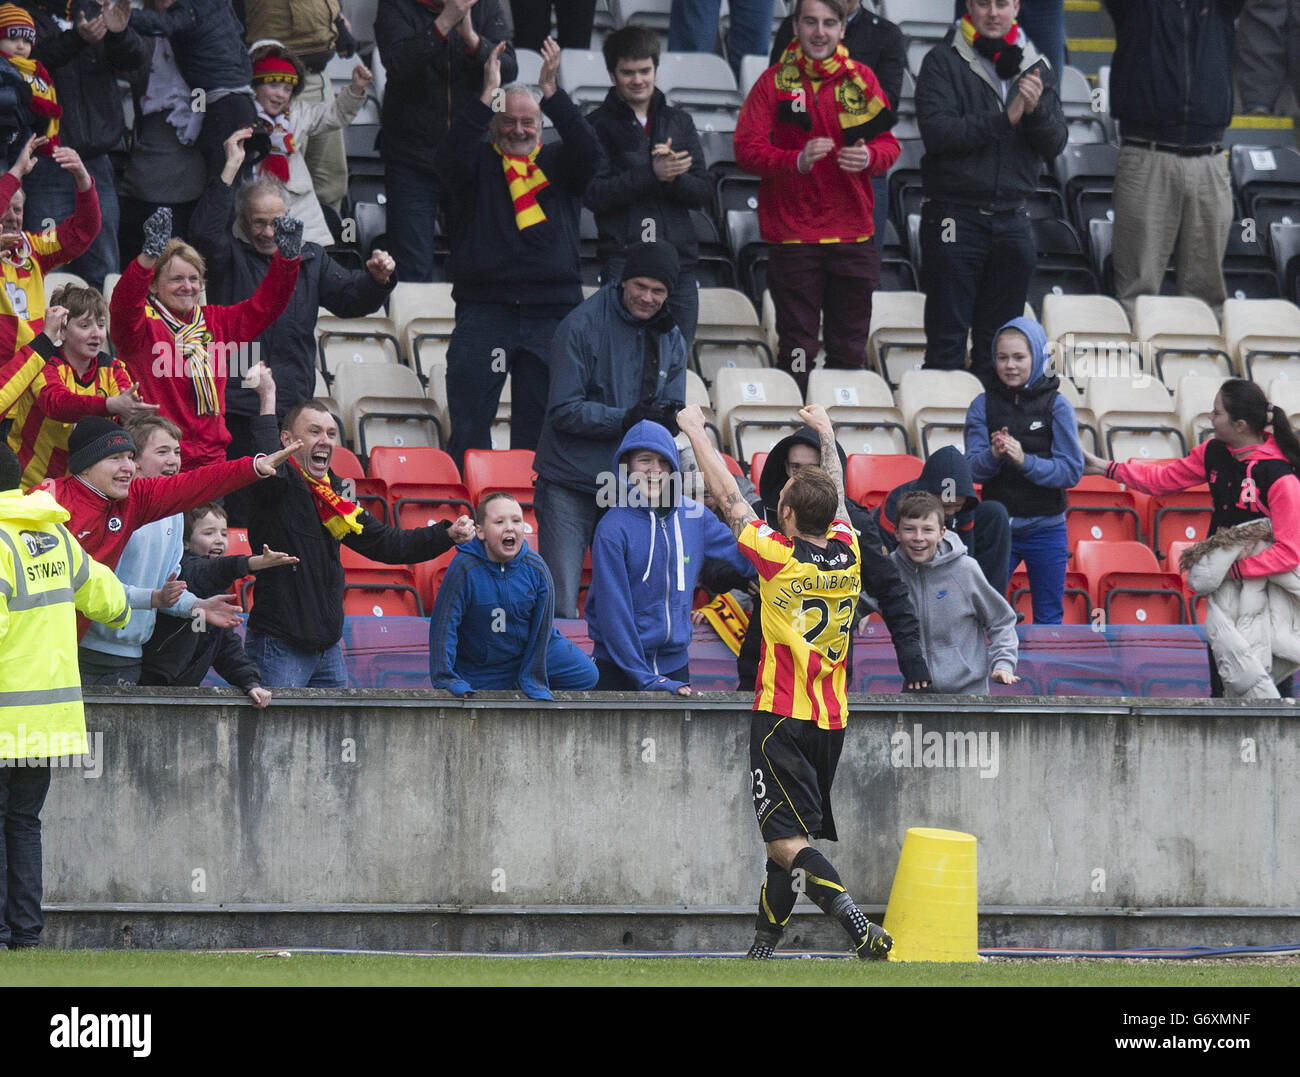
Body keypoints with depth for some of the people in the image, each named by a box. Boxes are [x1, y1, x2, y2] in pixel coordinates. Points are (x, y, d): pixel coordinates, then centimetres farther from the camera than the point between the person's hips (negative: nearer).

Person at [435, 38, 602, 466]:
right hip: (484, 309, -1)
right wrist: (488, 96, -19)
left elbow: (589, 152, -8)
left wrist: (551, 92, -17)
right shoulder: (478, 164, 9)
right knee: (469, 423, -8)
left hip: (551, 312, 2)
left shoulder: (558, 164, 12)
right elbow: (448, 157, -12)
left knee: (537, 427, 4)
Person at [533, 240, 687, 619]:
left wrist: (666, 419, -16)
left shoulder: (671, 341, 9)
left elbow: (673, 413, 9)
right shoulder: (581, 327, -9)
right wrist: (626, 419, -25)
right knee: (560, 605, -11)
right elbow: (565, 411, -13)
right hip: (570, 487, -5)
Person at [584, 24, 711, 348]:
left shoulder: (679, 121, 15)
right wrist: (651, 174, -18)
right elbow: (593, 194, -9)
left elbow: (704, 193, 9)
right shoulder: (599, 125, 3)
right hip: (623, 261, -4)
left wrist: (673, 177, -12)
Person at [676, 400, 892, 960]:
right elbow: (837, 495, 22)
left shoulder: (778, 557, -14)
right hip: (832, 719, 7)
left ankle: (862, 929, -26)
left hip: (782, 719, -7)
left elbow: (728, 496, -2)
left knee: (786, 841, -10)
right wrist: (826, 434, 40)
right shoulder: (849, 554, 1)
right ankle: (764, 944, 21)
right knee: (789, 835, 15)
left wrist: (696, 430, 12)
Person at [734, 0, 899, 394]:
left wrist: (868, 156, -16)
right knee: (796, 348, -2)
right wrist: (797, 160, -22)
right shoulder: (775, 82, 1)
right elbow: (747, 148, -5)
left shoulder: (861, 80, 7)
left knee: (850, 349, 6)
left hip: (852, 232, 2)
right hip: (793, 234, -2)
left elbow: (889, 145, 8)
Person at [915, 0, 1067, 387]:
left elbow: (1054, 145, 5)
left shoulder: (1035, 67, 12)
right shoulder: (943, 61, -1)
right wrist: (1004, 118, -18)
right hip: (956, 215, -4)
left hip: (1011, 219, 4)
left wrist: (1035, 109, -14)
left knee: (1000, 342, 8)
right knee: (947, 339, -5)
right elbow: (937, 131, -15)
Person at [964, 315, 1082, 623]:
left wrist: (1024, 461, -23)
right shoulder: (983, 405, 1)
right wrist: (993, 455, -27)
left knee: (1048, 618, 7)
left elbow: (1072, 471, -9)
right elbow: (975, 469, -4)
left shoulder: (1057, 406, -5)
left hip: (1045, 527, -1)